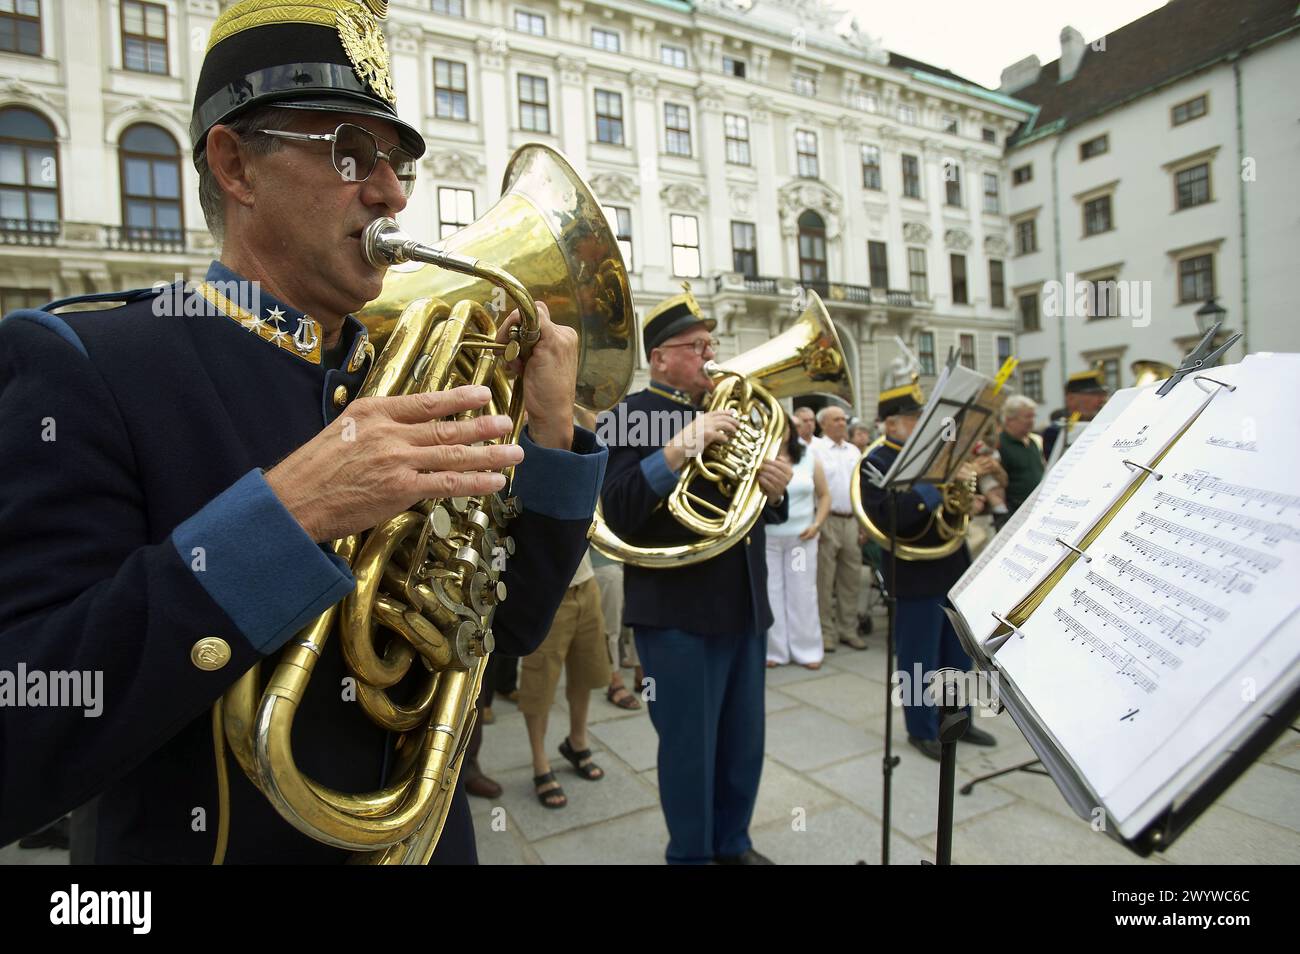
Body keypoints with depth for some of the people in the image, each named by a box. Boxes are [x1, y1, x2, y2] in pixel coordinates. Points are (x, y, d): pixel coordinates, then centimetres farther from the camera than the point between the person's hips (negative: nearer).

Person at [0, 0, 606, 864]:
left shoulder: (411, 379, -3)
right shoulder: (82, 365, -17)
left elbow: (510, 626, -2)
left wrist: (550, 432, -14)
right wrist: (285, 512, -33)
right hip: (216, 842, -4)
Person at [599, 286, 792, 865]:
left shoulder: (726, 411, 15)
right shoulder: (636, 414, -7)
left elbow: (759, 511, 16)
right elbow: (617, 514, -21)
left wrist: (775, 491, -6)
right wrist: (679, 447, -28)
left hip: (743, 606, 7)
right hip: (677, 613, -7)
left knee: (744, 743, 18)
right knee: (690, 748, 7)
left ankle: (733, 844, 39)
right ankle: (691, 853, 30)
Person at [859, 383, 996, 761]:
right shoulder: (876, 463, -13)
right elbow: (888, 516, -28)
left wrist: (968, 499, -2)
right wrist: (936, 485, -30)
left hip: (954, 568, 8)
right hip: (918, 576, -7)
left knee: (959, 653, 18)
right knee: (920, 659, 6)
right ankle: (922, 730, 23)